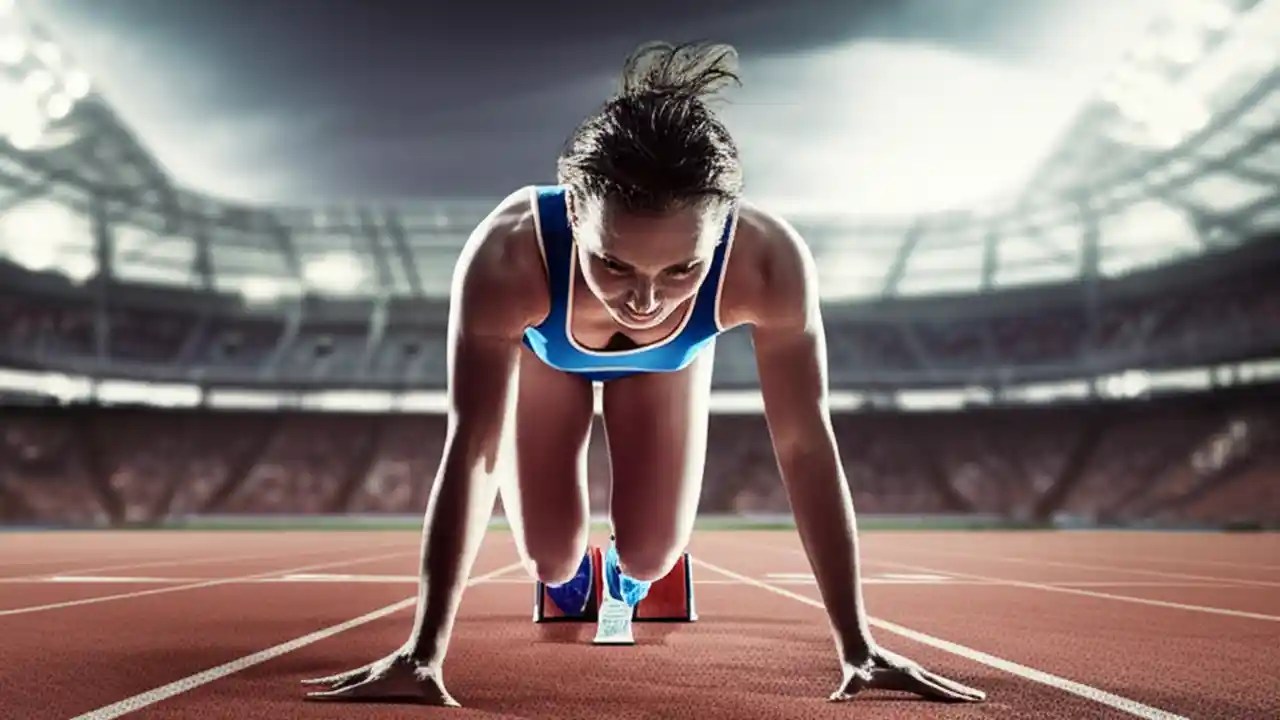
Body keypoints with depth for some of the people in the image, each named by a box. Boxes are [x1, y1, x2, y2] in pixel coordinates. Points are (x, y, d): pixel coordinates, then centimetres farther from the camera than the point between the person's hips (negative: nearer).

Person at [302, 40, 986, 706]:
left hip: (666, 361, 1)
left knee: (651, 557, 0)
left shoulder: (768, 261, -43)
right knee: (550, 560, 0)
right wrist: (423, 650, -36)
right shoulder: (507, 255, -47)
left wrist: (857, 646, -28)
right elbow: (470, 452, -39)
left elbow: (807, 448, -33)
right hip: (545, 348, 0)